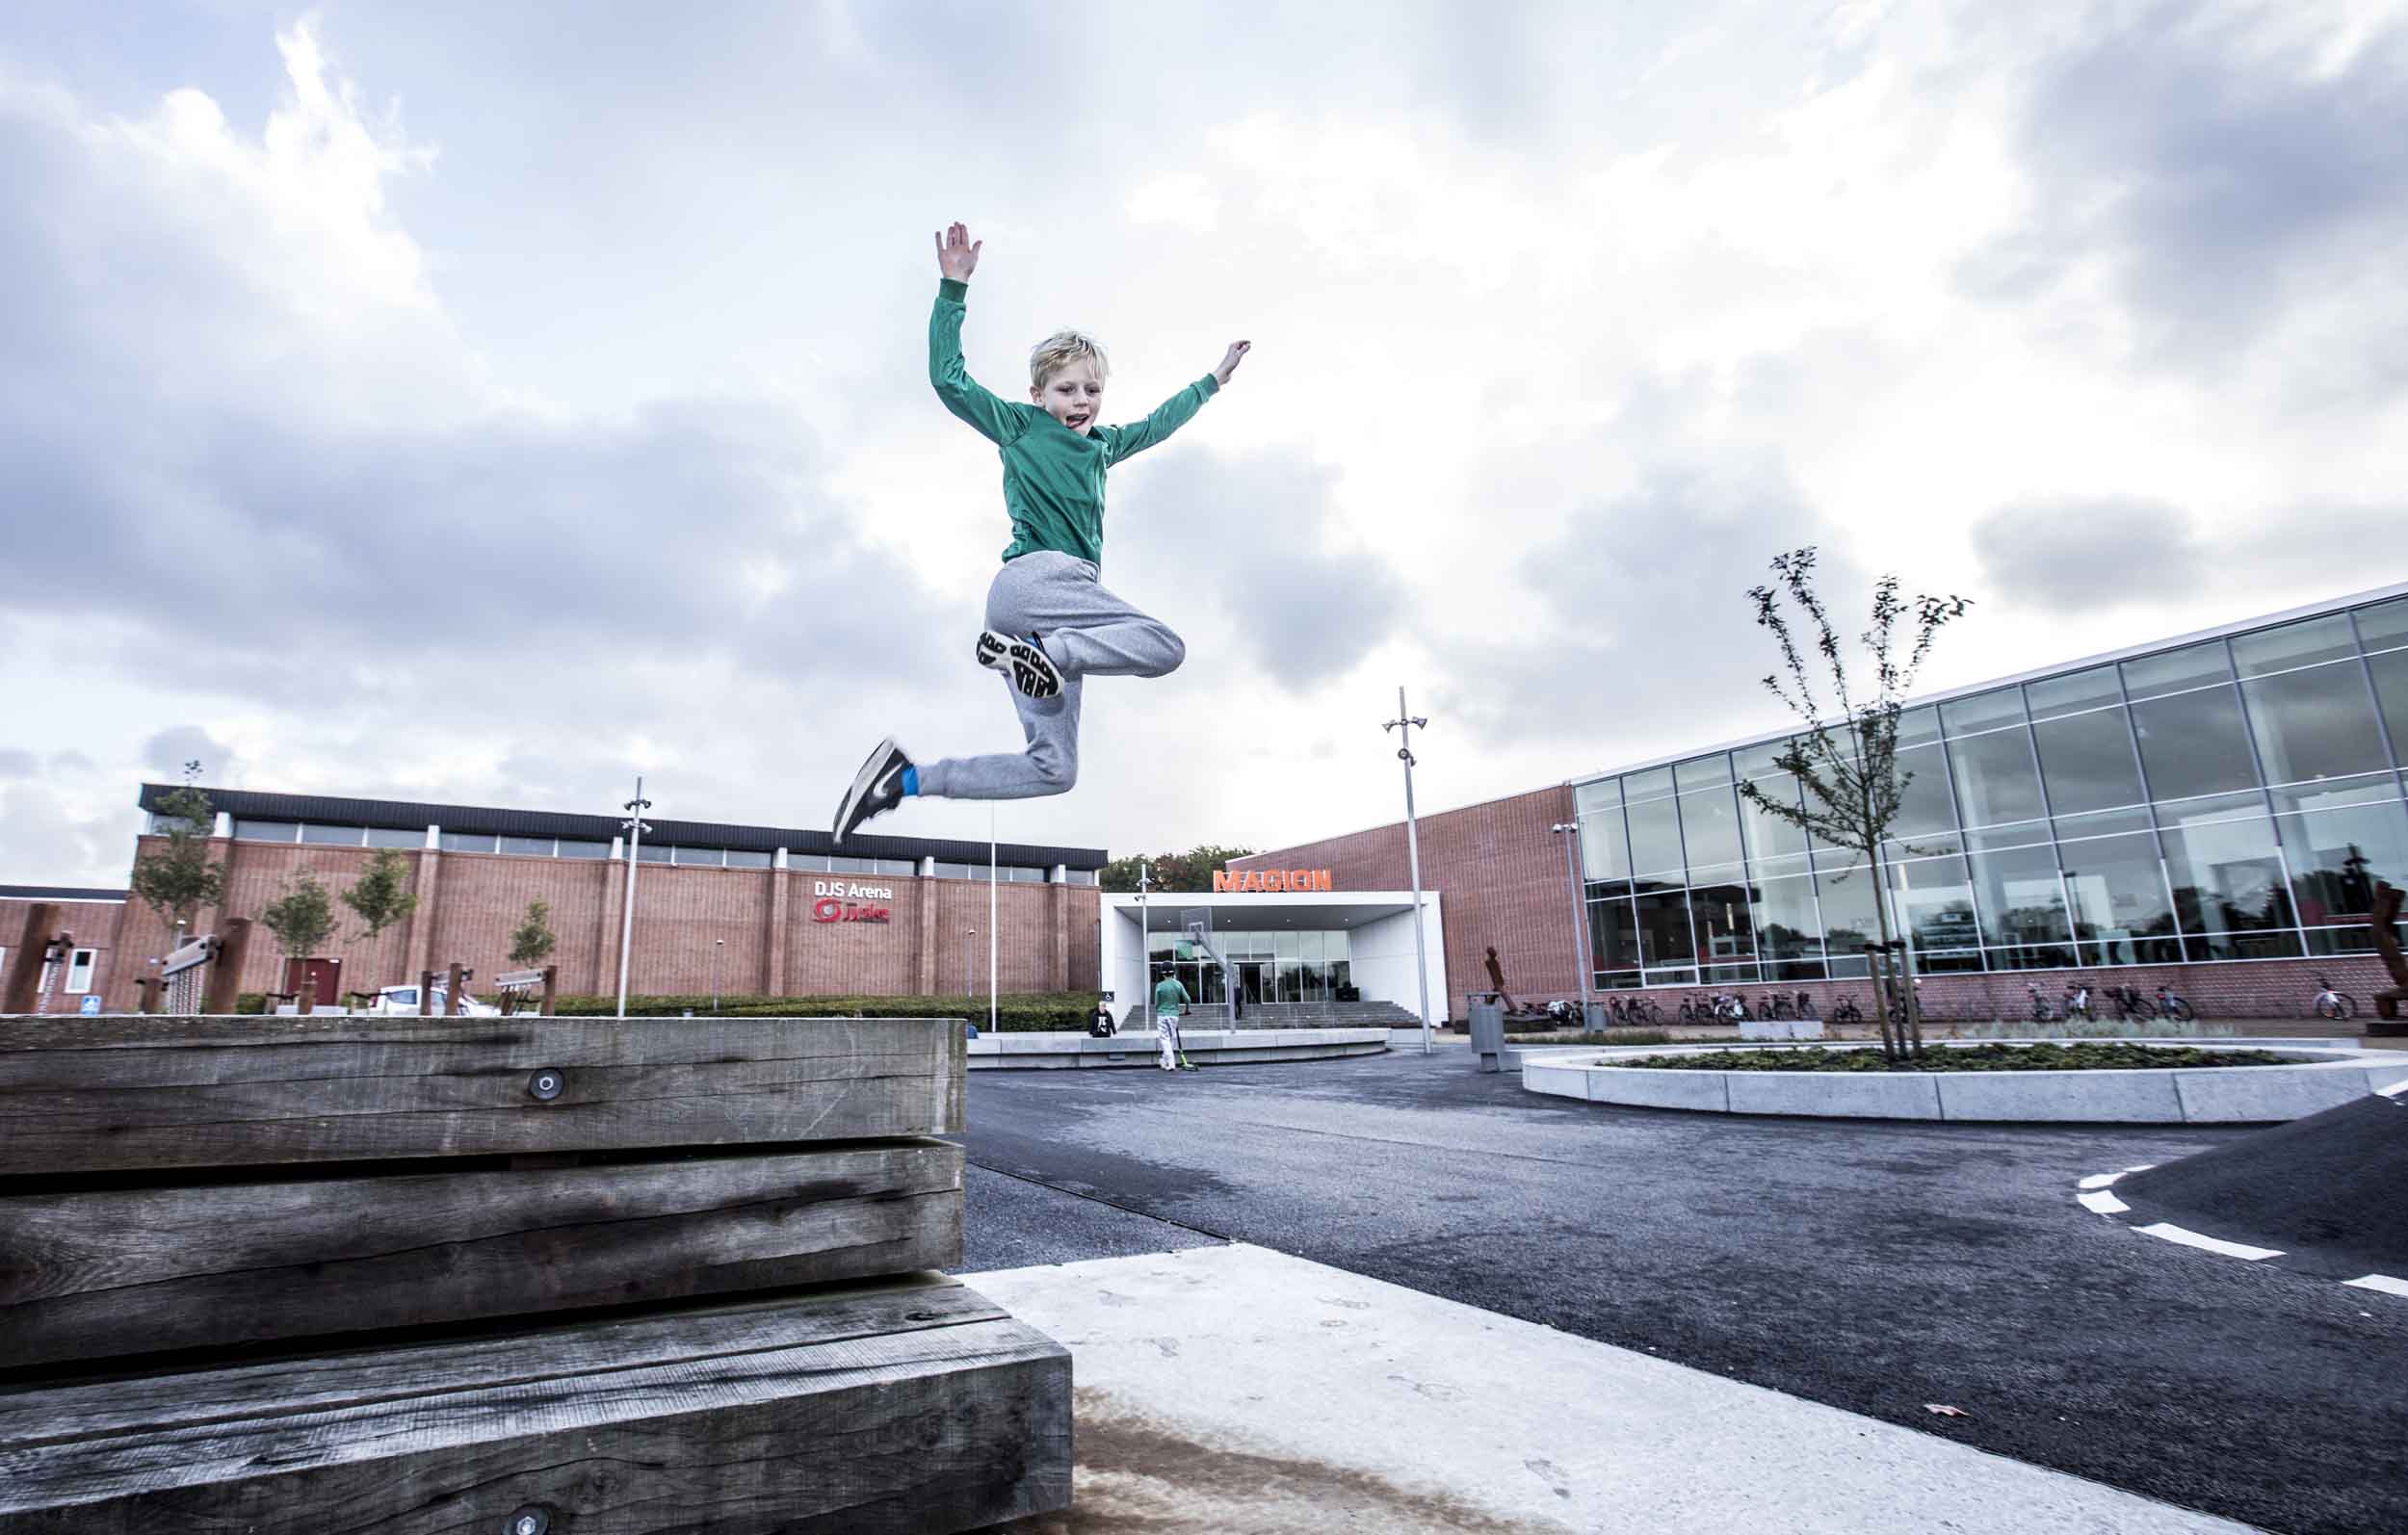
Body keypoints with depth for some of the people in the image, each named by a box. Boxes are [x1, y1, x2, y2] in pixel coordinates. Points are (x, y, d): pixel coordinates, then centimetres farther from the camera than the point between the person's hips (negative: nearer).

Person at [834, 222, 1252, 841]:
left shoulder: (1102, 444, 28)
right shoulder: (1021, 425, 9)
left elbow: (1156, 423, 43)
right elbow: (948, 378, 1)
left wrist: (1214, 380, 51)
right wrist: (954, 289, -5)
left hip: (1055, 602, 8)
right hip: (1034, 576, -8)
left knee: (1052, 768, -1)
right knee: (1164, 645, -21)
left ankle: (906, 777, -1)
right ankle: (1046, 653, -26)